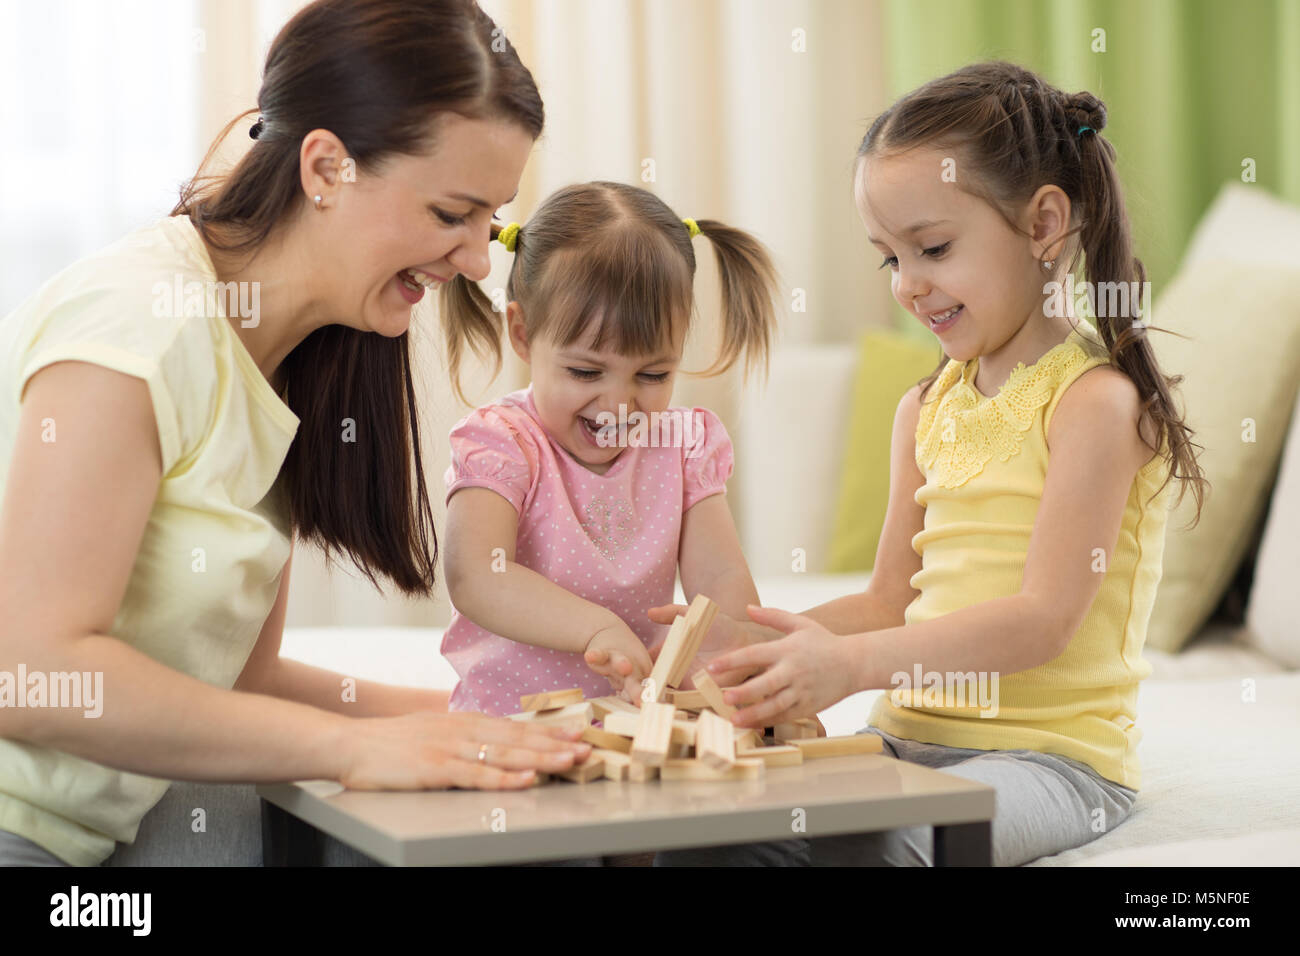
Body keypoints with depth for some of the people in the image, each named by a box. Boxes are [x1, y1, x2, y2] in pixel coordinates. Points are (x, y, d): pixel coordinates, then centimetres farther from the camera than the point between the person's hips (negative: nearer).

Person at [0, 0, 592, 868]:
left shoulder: (298, 363, 10)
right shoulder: (140, 319, -17)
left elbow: (238, 673, 10)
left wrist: (448, 719, -4)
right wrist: (353, 744, -23)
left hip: (102, 825, 8)